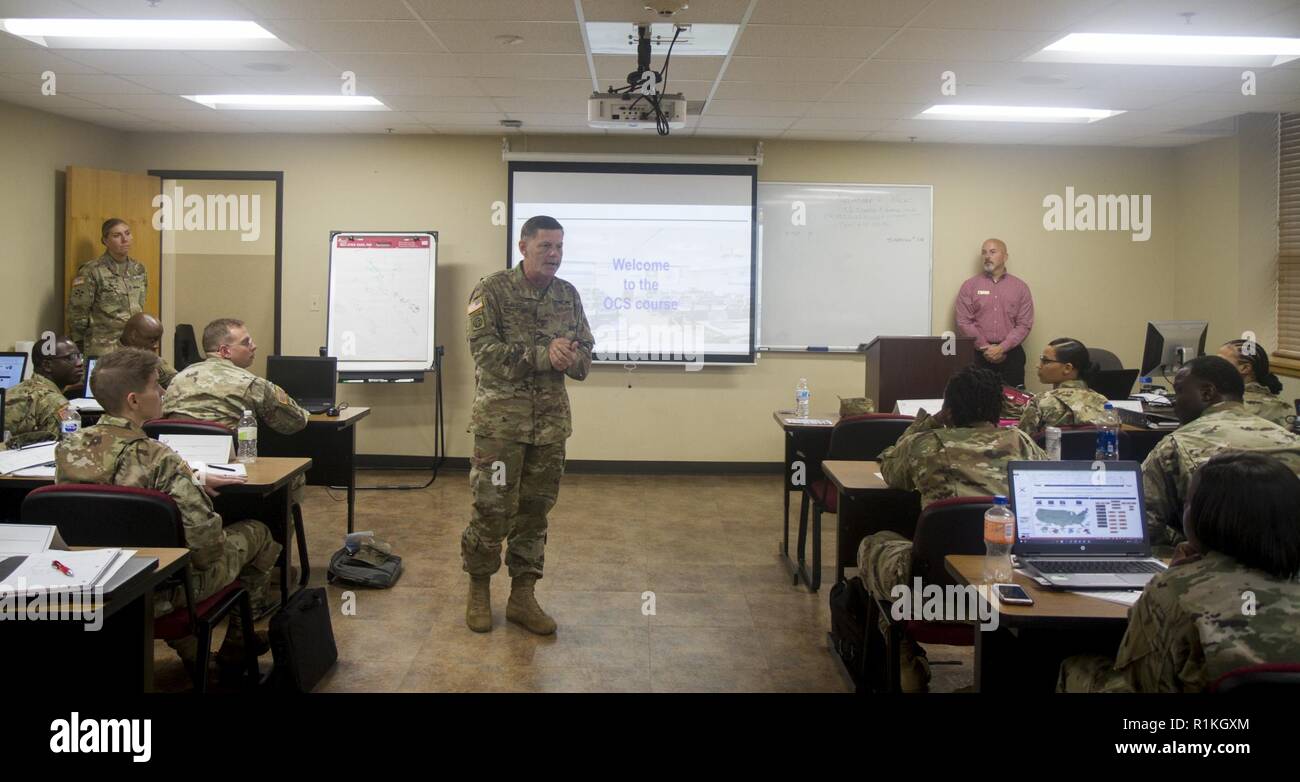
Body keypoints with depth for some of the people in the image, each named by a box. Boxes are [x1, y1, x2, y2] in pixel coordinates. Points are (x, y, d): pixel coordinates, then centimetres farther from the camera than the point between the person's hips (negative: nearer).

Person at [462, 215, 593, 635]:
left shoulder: (568, 295, 9)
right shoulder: (492, 290, -6)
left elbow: (584, 352, 11)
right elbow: (484, 349, -15)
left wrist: (570, 357, -13)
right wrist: (542, 355, -23)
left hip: (551, 421, 5)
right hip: (500, 418, -4)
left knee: (535, 510, 9)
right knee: (492, 508, -1)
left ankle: (522, 596, 21)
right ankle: (478, 591, 19)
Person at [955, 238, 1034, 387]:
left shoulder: (1020, 287, 6)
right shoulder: (969, 286, 4)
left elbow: (1025, 324, 0)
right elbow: (964, 321, -2)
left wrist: (1001, 348, -11)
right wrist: (986, 347, -10)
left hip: (1011, 354, 1)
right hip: (979, 355, -1)